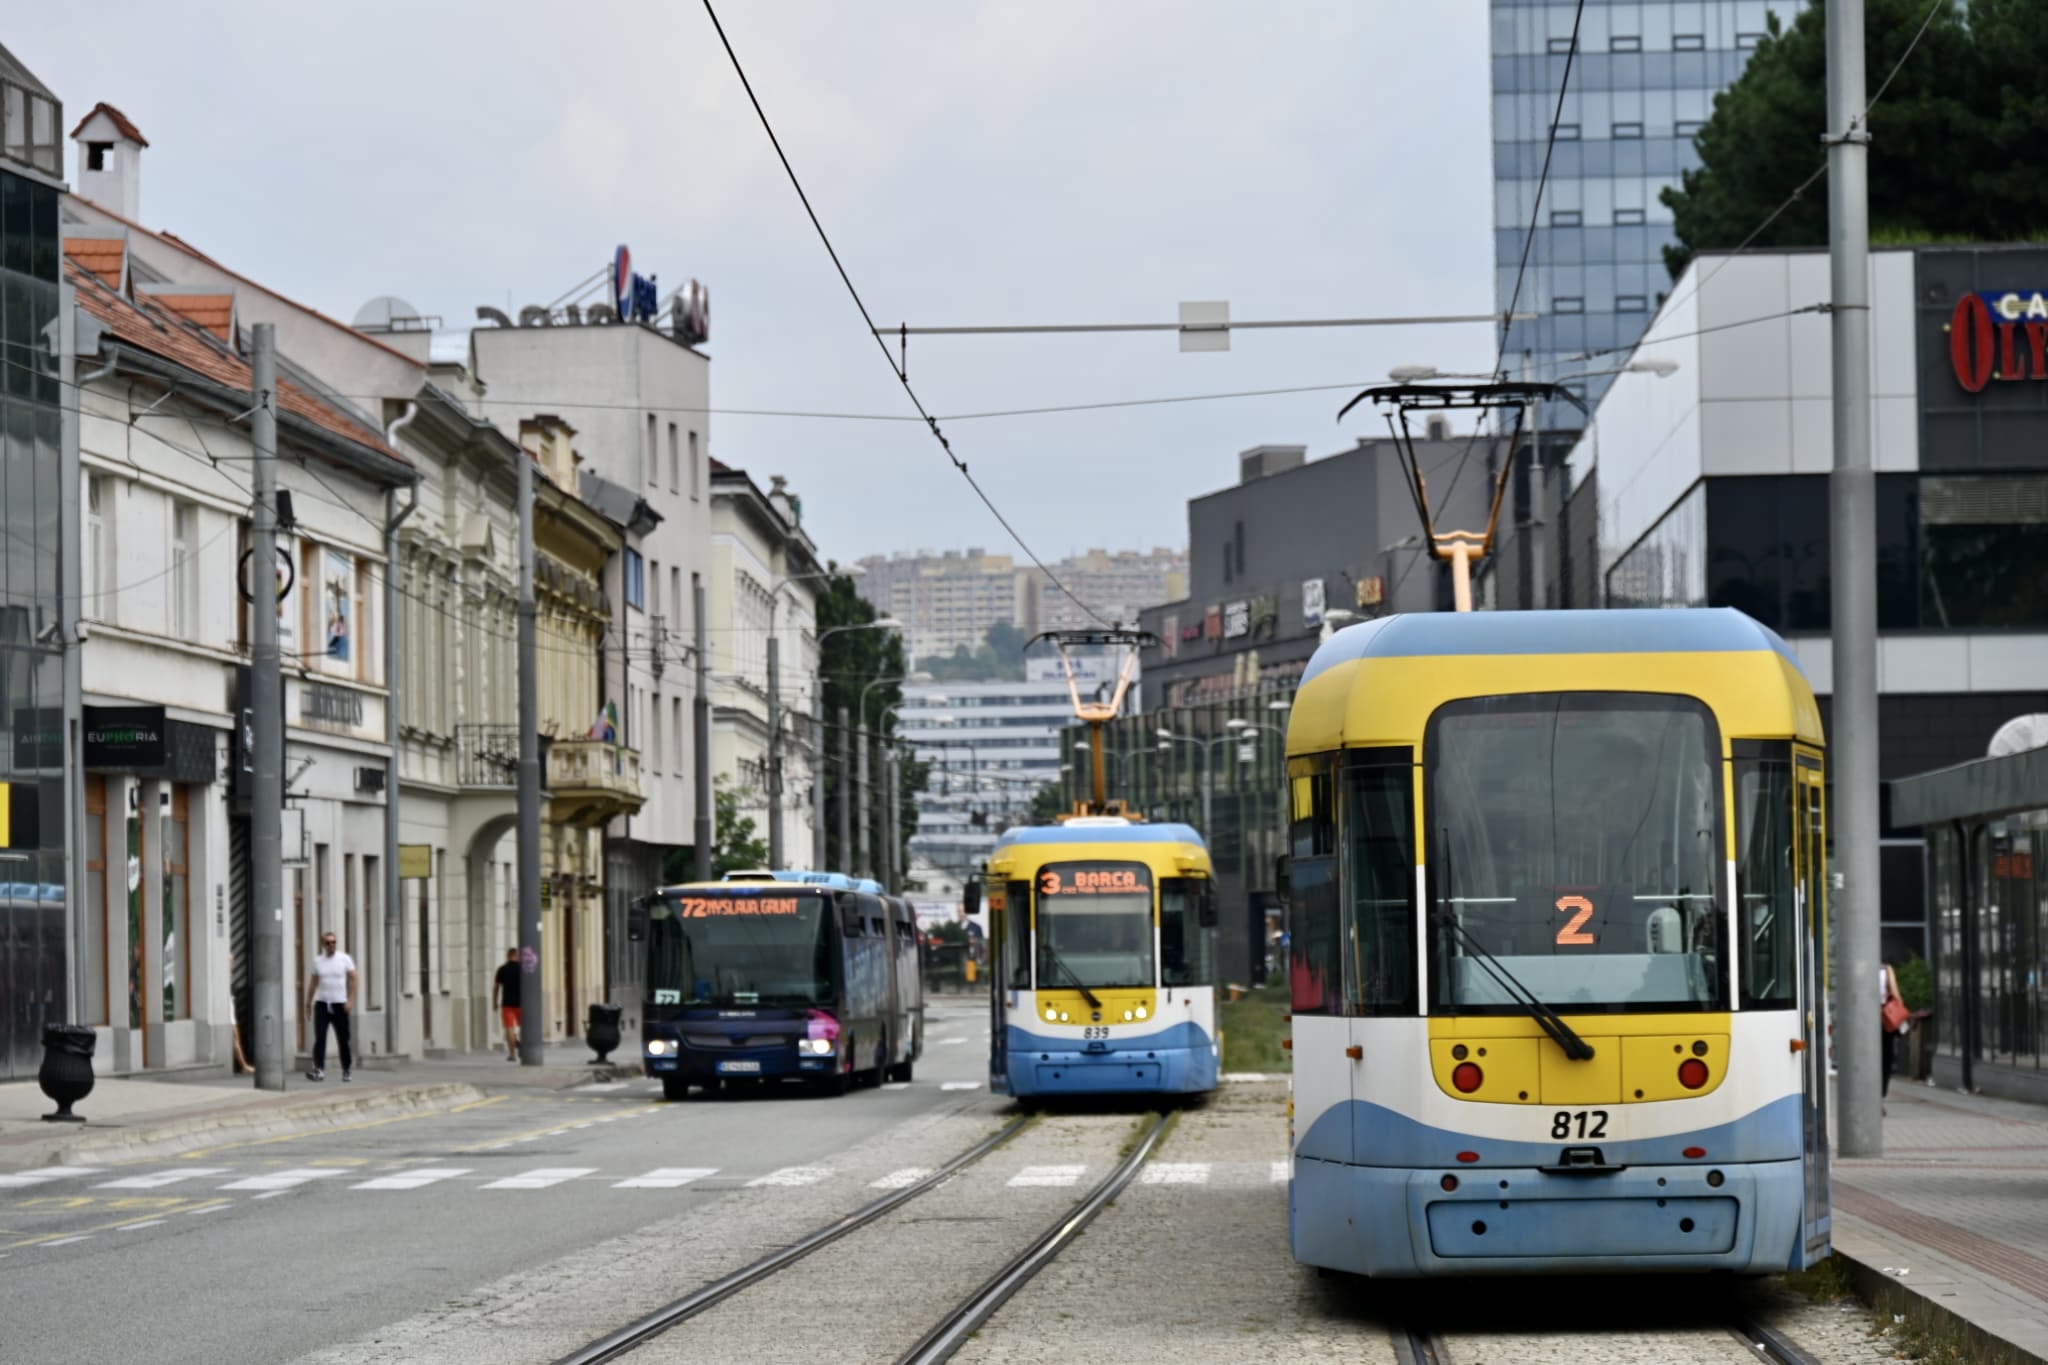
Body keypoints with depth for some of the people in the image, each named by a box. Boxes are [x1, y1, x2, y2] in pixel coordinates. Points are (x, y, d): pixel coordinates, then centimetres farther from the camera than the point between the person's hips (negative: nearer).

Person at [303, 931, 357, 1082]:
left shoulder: (345, 959, 0)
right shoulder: (318, 961, 8)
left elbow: (352, 980, -2)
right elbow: (313, 983, 14)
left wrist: (351, 1000, -11)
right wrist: (308, 1002, 12)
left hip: (340, 1004, -1)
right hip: (322, 1003, 1)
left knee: (343, 1039, 5)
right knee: (319, 1038, -10)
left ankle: (347, 1070, 18)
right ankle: (319, 1070, -15)